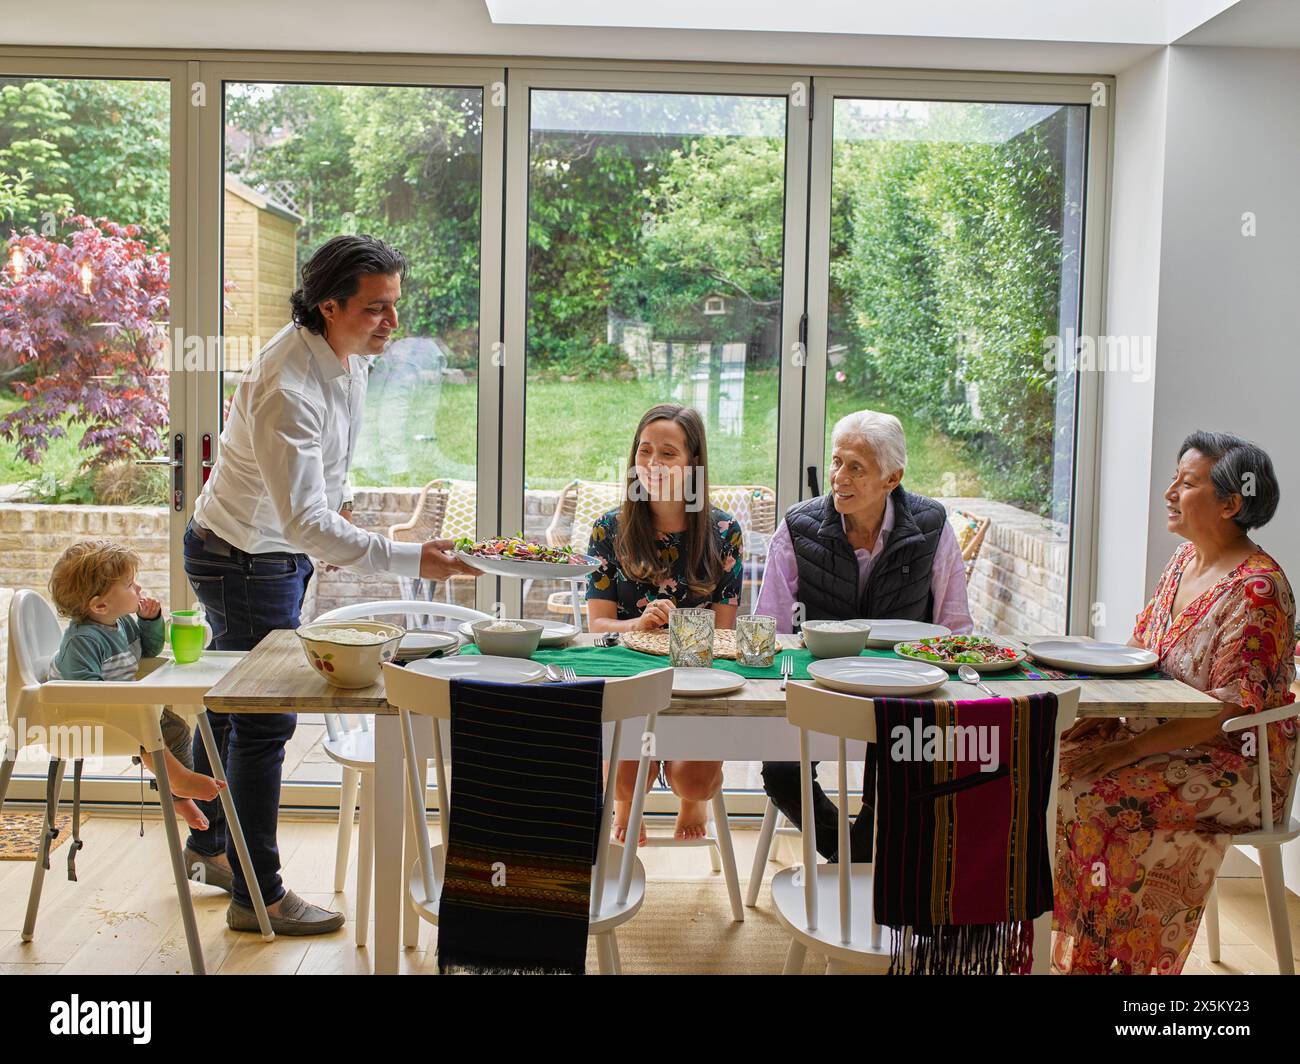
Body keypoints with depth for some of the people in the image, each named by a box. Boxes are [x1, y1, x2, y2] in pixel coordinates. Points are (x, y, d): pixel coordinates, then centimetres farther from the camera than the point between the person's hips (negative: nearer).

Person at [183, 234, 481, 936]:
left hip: (279, 553, 9)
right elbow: (305, 524, -37)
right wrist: (408, 559, -41)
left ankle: (207, 846, 39)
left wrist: (335, 501, 22)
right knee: (264, 720, -3)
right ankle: (256, 897, 11)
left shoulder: (347, 351, -4)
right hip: (244, 561, -9)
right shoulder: (286, 390, -34)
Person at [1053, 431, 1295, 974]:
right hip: (1162, 736, 8)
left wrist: (1129, 749, -25)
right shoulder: (1186, 558, 8)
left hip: (1236, 764, -8)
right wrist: (1099, 717, -4)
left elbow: (1234, 709, -22)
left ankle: (1099, 956, -6)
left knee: (1087, 798, -26)